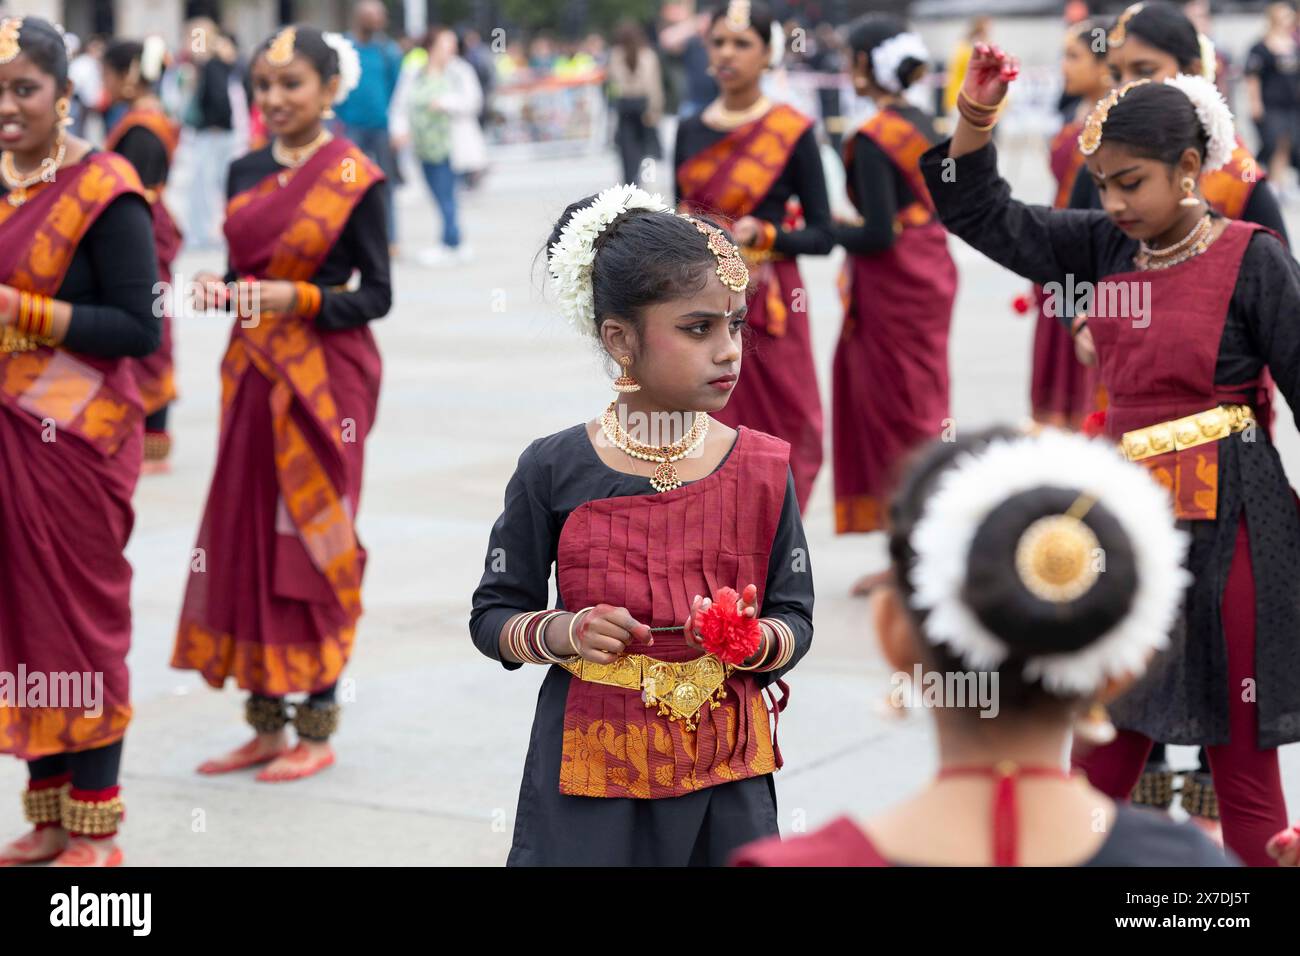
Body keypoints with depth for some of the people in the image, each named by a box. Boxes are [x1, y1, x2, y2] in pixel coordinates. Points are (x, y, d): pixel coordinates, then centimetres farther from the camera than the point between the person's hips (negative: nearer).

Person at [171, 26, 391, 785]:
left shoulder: (356, 179, -7)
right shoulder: (247, 173, 10)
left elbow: (377, 295, -8)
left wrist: (298, 299, -22)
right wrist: (221, 289, -5)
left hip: (323, 379, -6)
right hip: (253, 374, 6)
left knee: (311, 542, -2)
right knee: (247, 538, 6)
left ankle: (317, 727, 9)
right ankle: (267, 722, 16)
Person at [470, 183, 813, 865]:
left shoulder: (760, 469, -1)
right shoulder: (554, 470, -6)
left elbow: (795, 618, 3)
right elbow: (492, 615, 3)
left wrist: (750, 642, -18)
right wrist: (561, 633, -16)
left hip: (723, 768, 2)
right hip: (589, 765, -1)